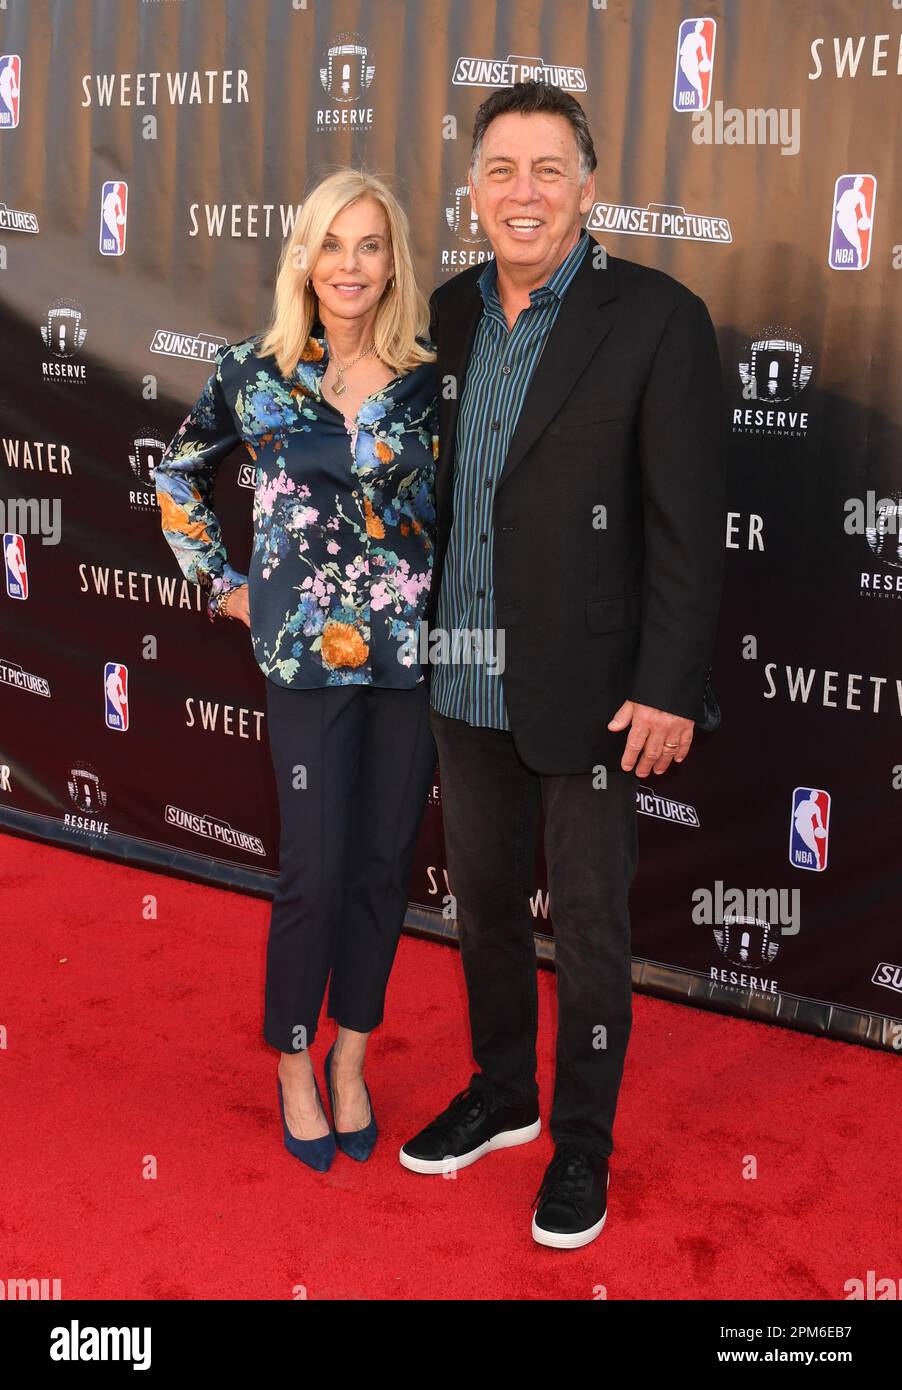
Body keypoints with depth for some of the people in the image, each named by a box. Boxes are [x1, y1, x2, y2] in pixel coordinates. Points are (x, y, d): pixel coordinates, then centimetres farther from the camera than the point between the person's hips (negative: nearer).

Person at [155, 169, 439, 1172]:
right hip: (308, 654, -2)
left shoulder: (428, 380, 2)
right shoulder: (254, 374, -1)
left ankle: (350, 1063, 28)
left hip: (414, 651, 2)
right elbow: (178, 478, 13)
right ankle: (294, 1068, 23)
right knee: (314, 870, 0)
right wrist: (221, 584, 8)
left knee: (385, 864, 9)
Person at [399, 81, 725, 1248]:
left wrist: (669, 689, -15)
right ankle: (502, 1094, 40)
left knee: (587, 922, 9)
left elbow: (689, 525, -13)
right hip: (465, 682, 5)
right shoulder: (451, 312, 5)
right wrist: (417, 636, 12)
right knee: (483, 898, 19)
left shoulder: (656, 319, -12)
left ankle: (582, 1142, 28)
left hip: (586, 690, -5)